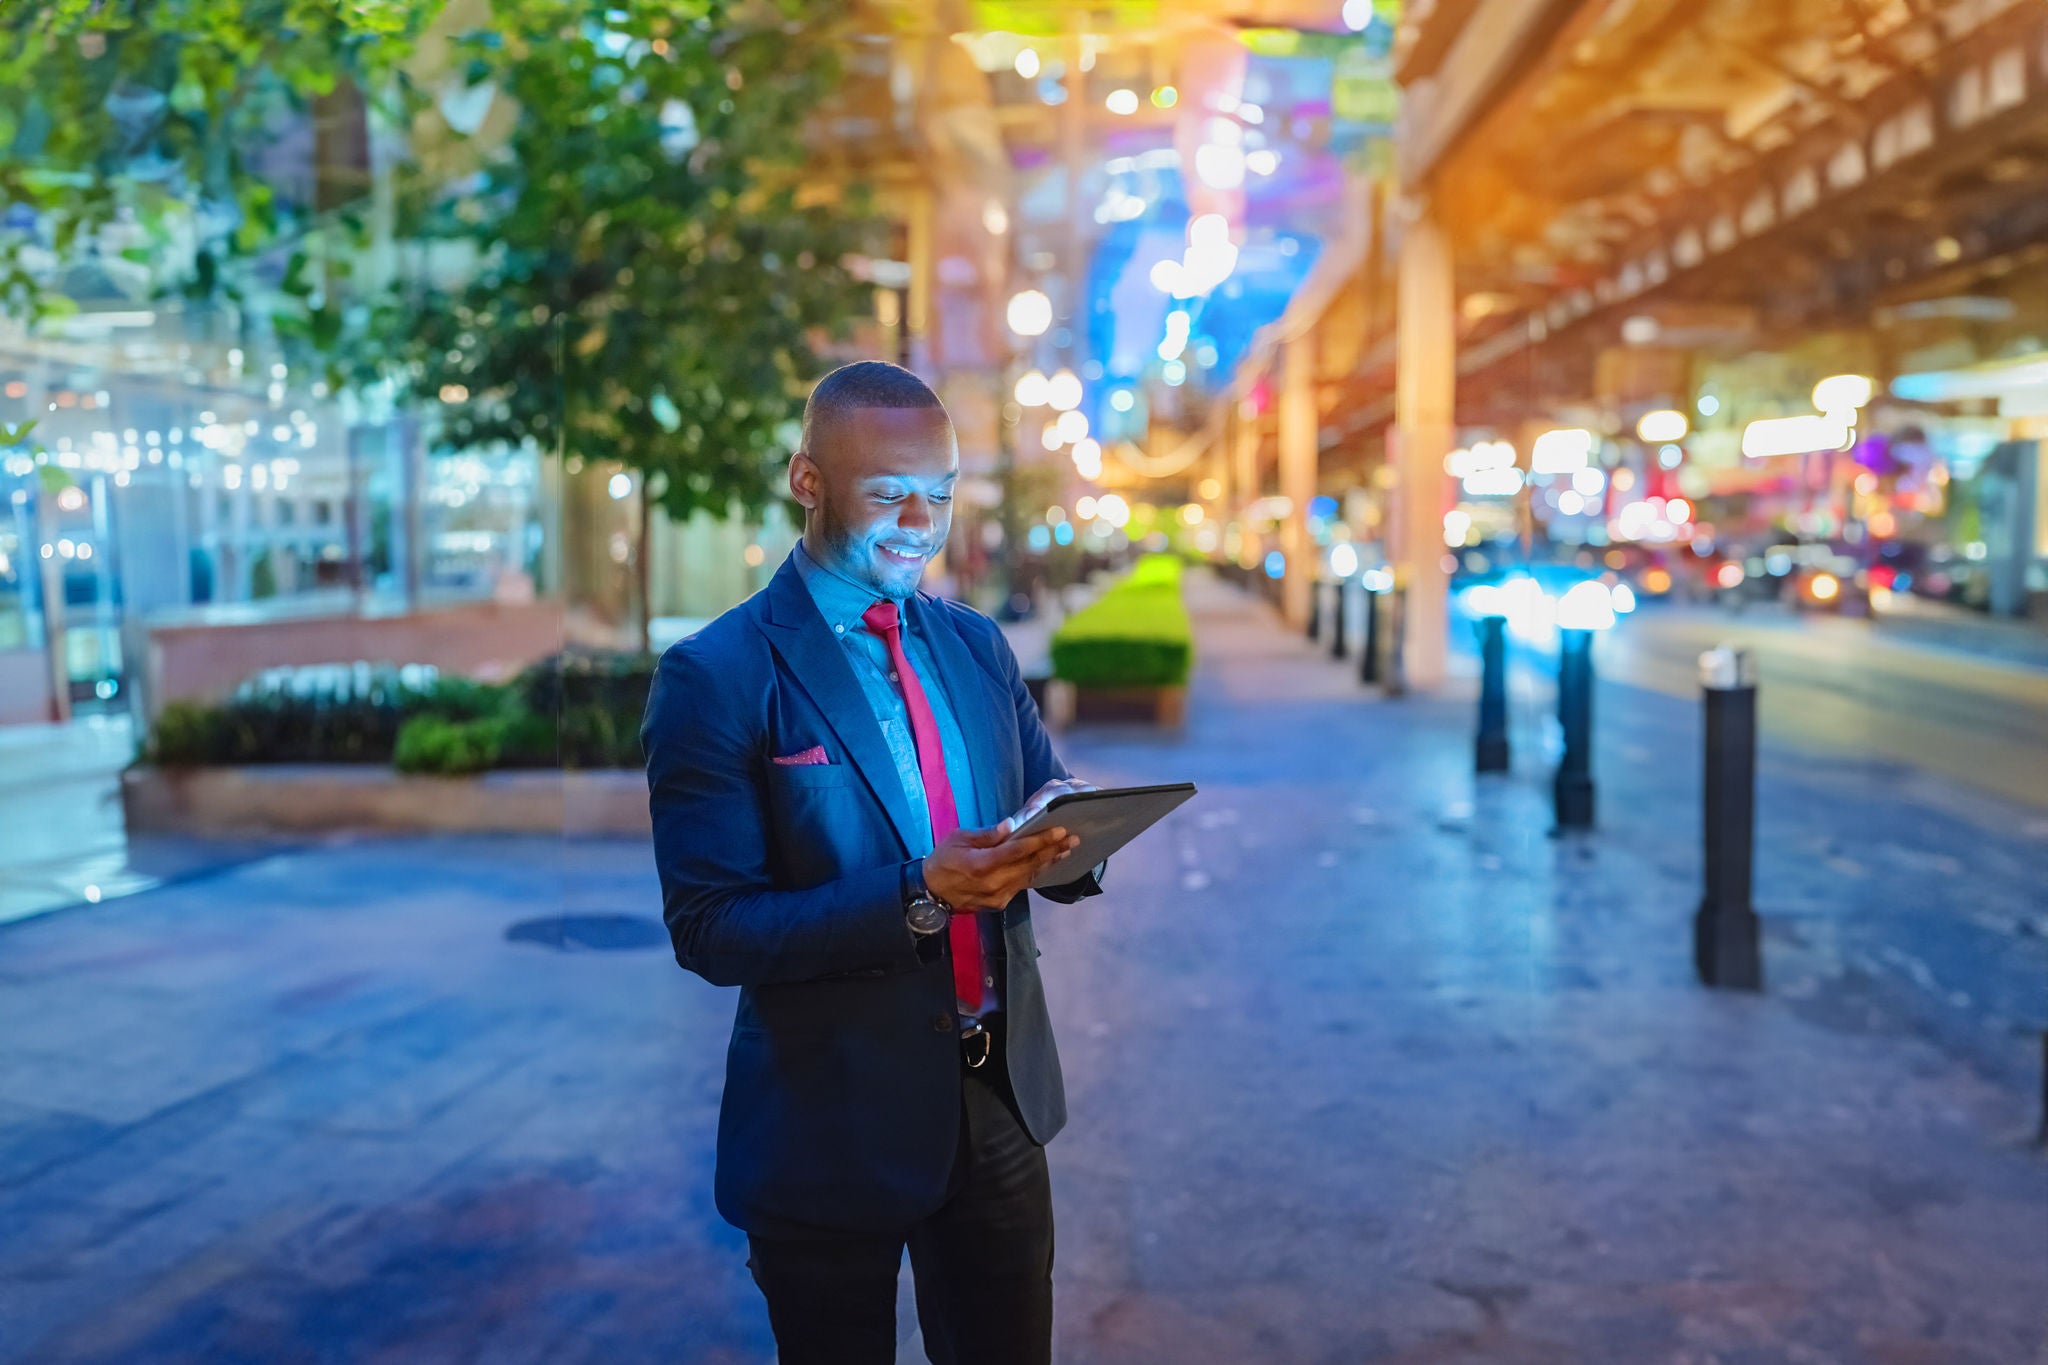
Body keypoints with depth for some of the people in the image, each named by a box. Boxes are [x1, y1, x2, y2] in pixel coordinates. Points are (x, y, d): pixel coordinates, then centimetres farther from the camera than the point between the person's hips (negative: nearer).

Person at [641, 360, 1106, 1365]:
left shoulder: (976, 644, 6)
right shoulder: (715, 678, -12)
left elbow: (1046, 821, 6)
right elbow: (709, 929, -16)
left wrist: (1066, 839, -19)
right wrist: (919, 896, -28)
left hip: (1001, 1102, 5)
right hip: (831, 1128, -4)